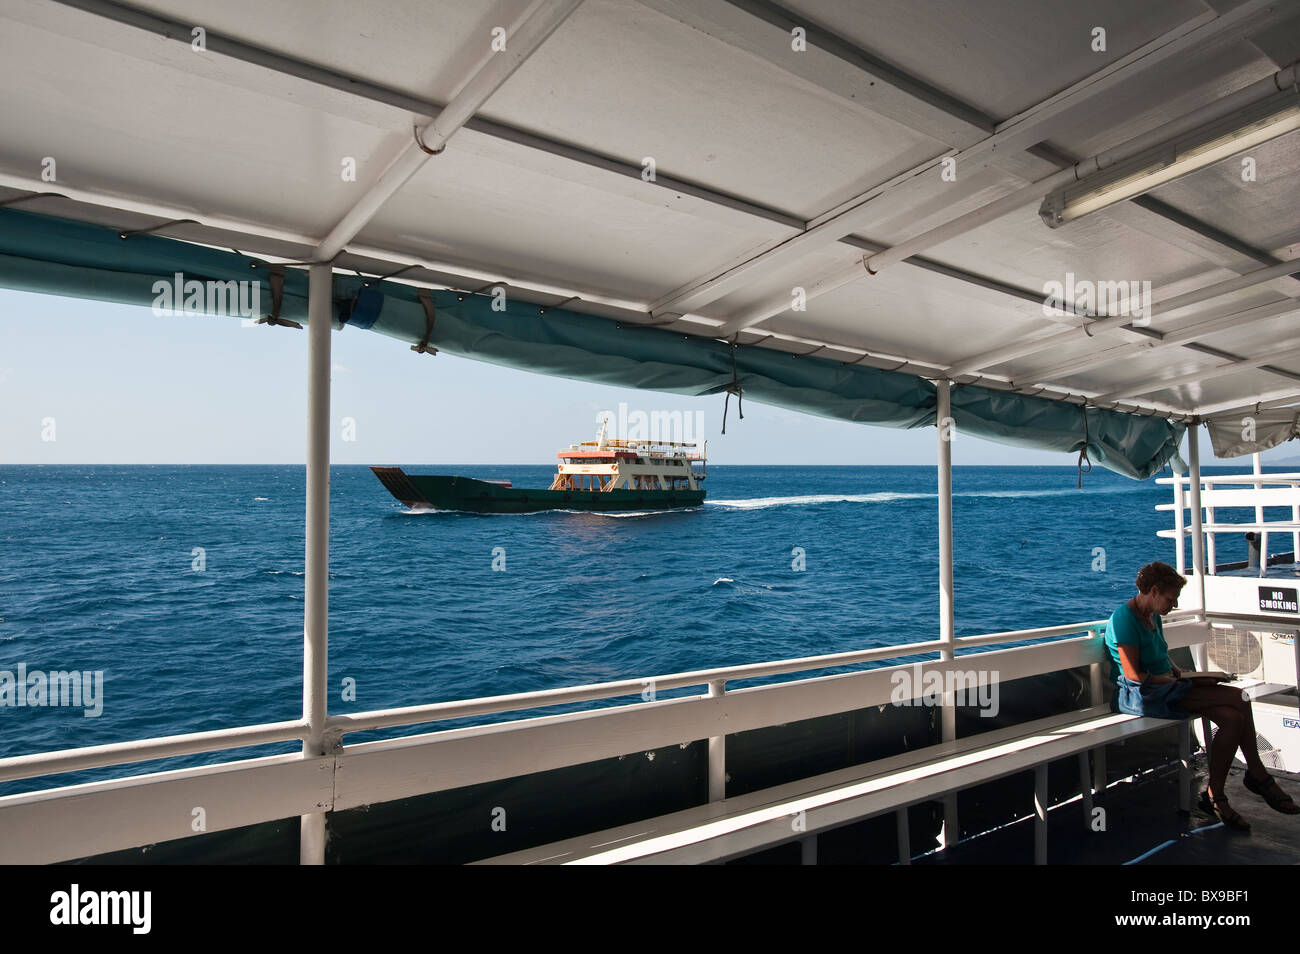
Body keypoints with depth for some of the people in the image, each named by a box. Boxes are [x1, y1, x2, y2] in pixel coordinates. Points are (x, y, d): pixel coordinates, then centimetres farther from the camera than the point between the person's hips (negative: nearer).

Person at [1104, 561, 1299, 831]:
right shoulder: (1124, 618, -15)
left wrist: (1181, 673, 8)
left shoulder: (1153, 617, 15)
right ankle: (1258, 775, 1)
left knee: (1233, 719, -12)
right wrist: (1176, 681, -12)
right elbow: (1134, 674, -18)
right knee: (1239, 700, -18)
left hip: (1164, 688, 9)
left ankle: (1215, 797, -1)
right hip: (1139, 695, -9)